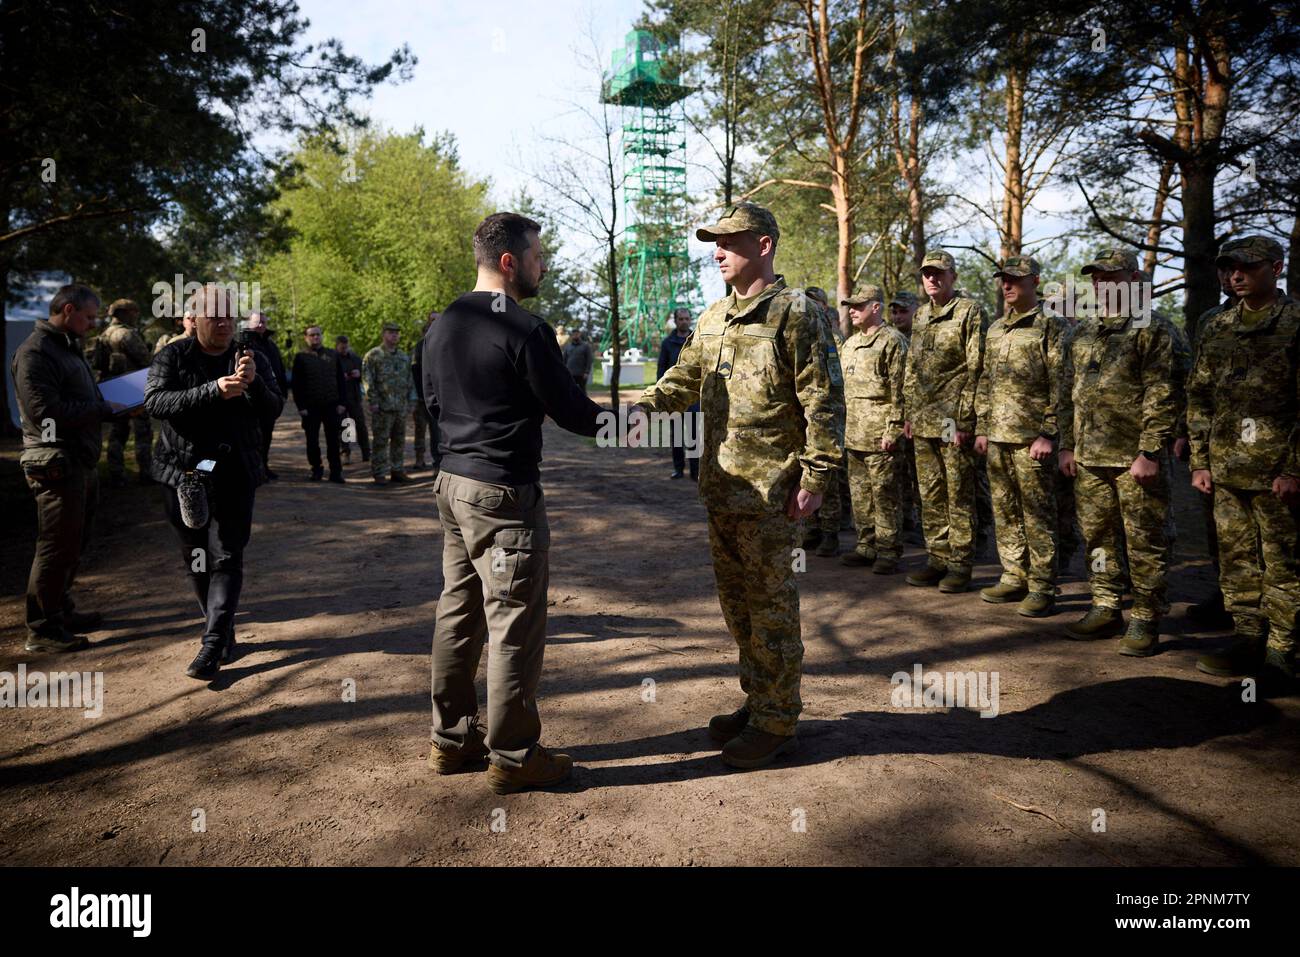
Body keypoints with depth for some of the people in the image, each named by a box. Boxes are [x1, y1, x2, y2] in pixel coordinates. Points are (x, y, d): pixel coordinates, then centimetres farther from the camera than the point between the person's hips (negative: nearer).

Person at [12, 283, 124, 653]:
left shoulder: (67, 347, 18)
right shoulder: (35, 352, -15)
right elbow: (45, 412, -23)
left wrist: (110, 405, 7)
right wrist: (103, 409, -17)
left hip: (80, 462, 10)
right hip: (57, 465, -10)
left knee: (74, 543, 19)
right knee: (56, 547, -3)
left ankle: (62, 611, 32)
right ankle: (42, 630, 7)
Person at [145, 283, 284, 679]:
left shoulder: (253, 359, 5)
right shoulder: (172, 357, 2)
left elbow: (273, 410, -2)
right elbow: (154, 401, -14)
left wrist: (254, 383, -23)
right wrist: (213, 391, -27)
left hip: (235, 476, -1)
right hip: (183, 472, 1)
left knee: (227, 558, -7)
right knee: (195, 558, 10)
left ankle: (213, 646, -6)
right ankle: (223, 632, 25)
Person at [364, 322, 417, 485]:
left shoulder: (404, 357, 15)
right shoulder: (373, 355, -2)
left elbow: (410, 380, 19)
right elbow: (367, 380, -7)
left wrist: (410, 401, 12)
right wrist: (373, 401, -13)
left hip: (401, 407, 6)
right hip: (382, 406, -5)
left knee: (399, 440, 9)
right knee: (381, 441, -3)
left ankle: (397, 471, 17)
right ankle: (379, 474, 1)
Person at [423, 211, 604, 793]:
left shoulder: (443, 325, 10)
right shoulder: (524, 329, -15)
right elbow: (567, 408, -11)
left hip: (451, 483, 9)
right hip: (504, 493, -8)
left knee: (458, 612, 15)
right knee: (515, 625, 1)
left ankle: (451, 738, 27)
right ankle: (512, 756, 12)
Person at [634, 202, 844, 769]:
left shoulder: (794, 315, -9)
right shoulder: (712, 319, 14)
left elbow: (823, 402, -11)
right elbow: (685, 377, 19)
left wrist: (816, 478, -15)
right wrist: (645, 405, -2)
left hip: (770, 490, -8)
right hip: (721, 487, 8)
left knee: (770, 607, 1)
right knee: (736, 602, 16)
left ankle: (778, 723, 15)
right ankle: (757, 700, 32)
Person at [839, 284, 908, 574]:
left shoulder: (892, 341, -8)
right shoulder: (850, 344, 18)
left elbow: (899, 392, -13)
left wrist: (892, 431, -17)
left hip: (879, 436, -8)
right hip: (854, 435, 8)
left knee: (884, 494, -3)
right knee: (859, 493, 12)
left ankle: (889, 552, 4)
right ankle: (867, 546, 22)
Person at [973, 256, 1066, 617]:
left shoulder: (1051, 326, -4)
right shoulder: (995, 330, 17)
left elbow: (1059, 386, -10)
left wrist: (1048, 435, -15)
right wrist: (981, 428, 13)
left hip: (1032, 438, -7)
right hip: (997, 437, 7)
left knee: (1037, 514, -2)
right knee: (1005, 512, 11)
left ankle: (1042, 588, 5)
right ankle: (1014, 577, 22)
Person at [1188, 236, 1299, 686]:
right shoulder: (1215, 330, 13)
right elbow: (1198, 397, 14)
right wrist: (1199, 461, 8)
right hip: (1226, 470, 5)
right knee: (1237, 560, 10)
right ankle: (1248, 640, 20)